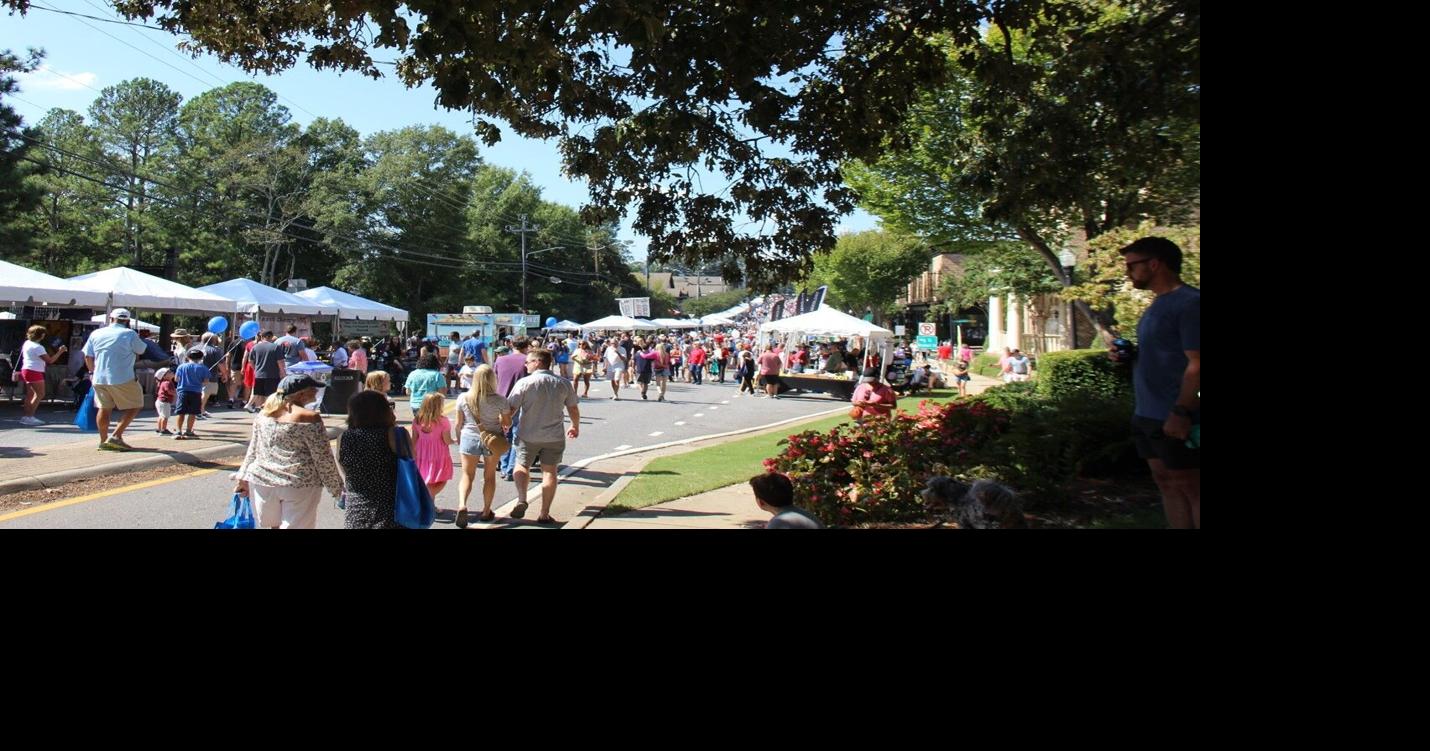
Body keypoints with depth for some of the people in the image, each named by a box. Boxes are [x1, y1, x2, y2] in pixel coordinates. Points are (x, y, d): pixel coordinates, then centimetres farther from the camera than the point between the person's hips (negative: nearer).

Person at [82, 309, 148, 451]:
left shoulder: (96, 333, 8)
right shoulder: (129, 334, -7)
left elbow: (88, 357, 11)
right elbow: (141, 351, 5)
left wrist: (94, 372, 25)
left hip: (100, 379, 5)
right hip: (123, 379, -5)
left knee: (104, 408, 13)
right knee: (133, 406, 5)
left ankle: (103, 440, 16)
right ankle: (116, 436, -4)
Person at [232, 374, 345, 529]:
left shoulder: (264, 413, 5)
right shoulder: (309, 418, -14)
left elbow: (253, 449, 12)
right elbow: (323, 459, -10)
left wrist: (244, 477, 21)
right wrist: (337, 488, -1)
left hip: (262, 480, 6)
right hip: (299, 485, -6)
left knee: (275, 525, 20)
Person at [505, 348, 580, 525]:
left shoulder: (525, 382, -11)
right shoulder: (563, 383, -1)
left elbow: (510, 409, -10)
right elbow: (573, 408, 7)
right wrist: (576, 426, 24)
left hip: (529, 436, -2)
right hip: (554, 437, 2)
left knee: (522, 466, 16)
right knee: (549, 471, 9)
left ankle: (522, 500, -5)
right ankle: (545, 514, 10)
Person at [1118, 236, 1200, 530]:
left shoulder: (1189, 302, -15)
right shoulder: (1159, 303, 14)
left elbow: (1196, 365, -20)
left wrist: (1181, 412, -24)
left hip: (1174, 419, -9)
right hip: (1148, 415, 9)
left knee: (1190, 488, -1)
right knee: (1167, 485, 13)